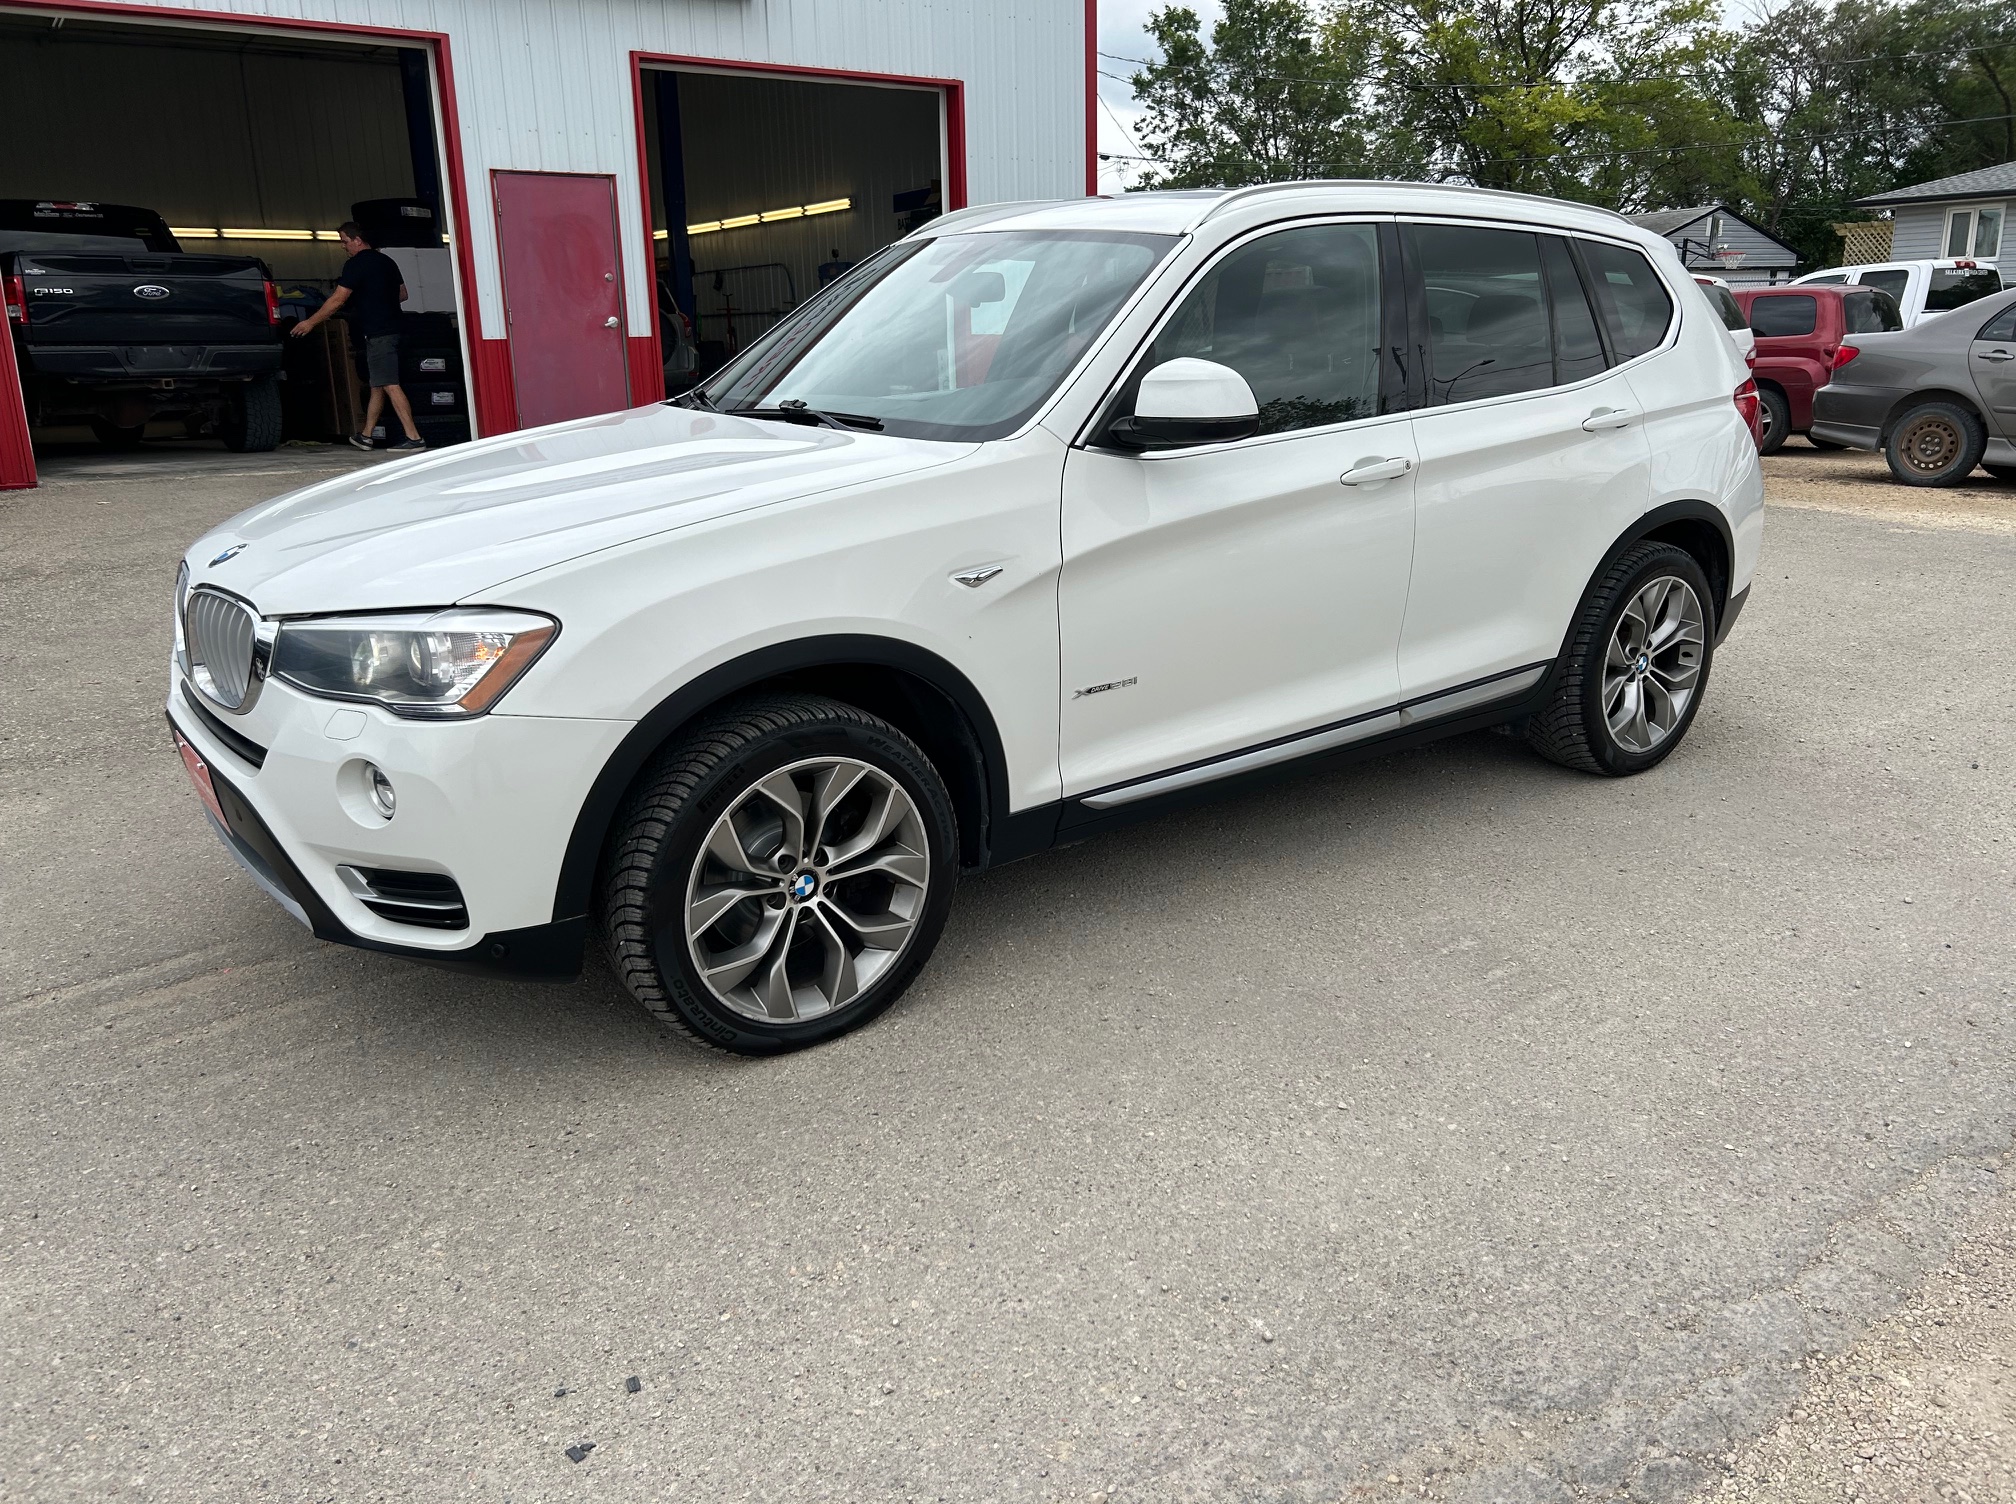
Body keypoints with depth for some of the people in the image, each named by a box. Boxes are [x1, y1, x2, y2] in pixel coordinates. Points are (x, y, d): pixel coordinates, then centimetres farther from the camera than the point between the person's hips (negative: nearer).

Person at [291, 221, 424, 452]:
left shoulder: (356, 264, -9)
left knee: (390, 385, -12)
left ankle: (414, 438, -18)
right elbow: (402, 294, 23)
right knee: (377, 386, 13)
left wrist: (310, 322, -4)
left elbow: (338, 300, -11)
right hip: (391, 328, 9)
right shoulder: (387, 261, 15)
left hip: (377, 333, -9)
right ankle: (365, 436, 19)